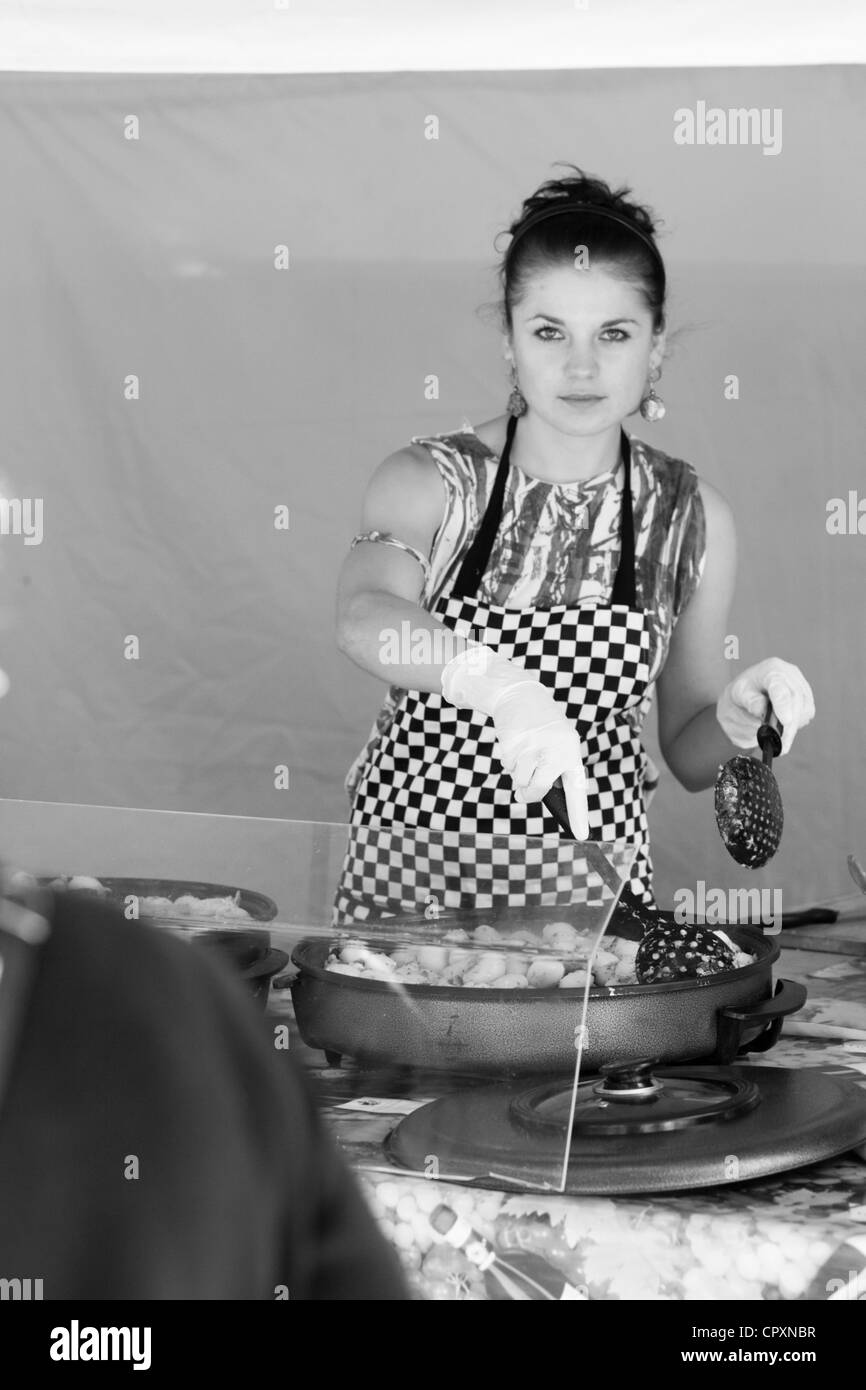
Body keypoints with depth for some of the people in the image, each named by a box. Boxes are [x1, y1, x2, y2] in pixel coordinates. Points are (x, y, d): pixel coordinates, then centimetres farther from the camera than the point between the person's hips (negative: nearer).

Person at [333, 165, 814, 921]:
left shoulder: (692, 517, 2)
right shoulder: (429, 483, -3)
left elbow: (688, 755, 11)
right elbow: (365, 615, -25)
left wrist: (736, 719, -10)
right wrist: (496, 682, -42)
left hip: (591, 886, 1)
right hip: (409, 872, -1)